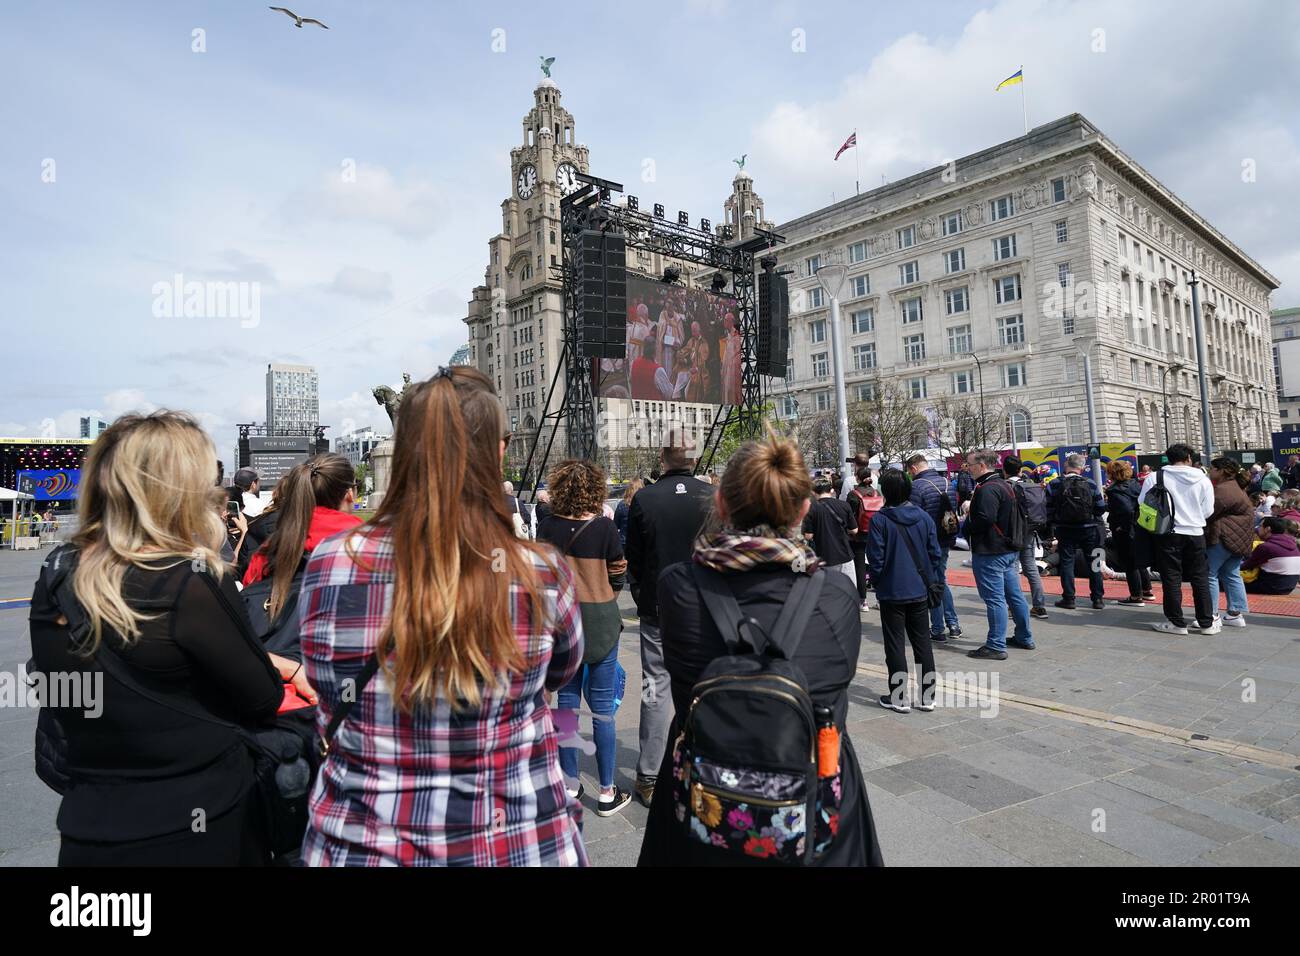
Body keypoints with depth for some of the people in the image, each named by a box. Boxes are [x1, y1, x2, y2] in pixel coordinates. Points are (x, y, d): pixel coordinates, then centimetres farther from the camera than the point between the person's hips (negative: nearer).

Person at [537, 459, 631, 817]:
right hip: (600, 622, -3)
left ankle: (570, 786, 26)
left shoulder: (547, 527, -6)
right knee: (602, 710, 6)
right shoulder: (604, 527, -13)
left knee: (567, 703, 14)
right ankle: (607, 793, 16)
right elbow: (617, 578, -3)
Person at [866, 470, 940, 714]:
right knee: (923, 643, 13)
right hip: (920, 591, 4)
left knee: (895, 645, 5)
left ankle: (899, 697, 11)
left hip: (892, 593, -4)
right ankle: (928, 696, 19)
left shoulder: (880, 520, -14)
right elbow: (936, 553, 2)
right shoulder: (923, 517, -1)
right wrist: (930, 580, 13)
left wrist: (877, 582, 3)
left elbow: (876, 558, -12)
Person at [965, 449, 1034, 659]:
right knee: (1014, 595, 17)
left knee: (994, 598, -5)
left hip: (990, 552, -10)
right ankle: (1024, 638, 28)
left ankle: (996, 646, -1)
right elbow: (1018, 518, 21)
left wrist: (966, 527, -10)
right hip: (1010, 549, 10)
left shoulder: (987, 489, -19)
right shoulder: (1004, 484, 15)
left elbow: (985, 519, -27)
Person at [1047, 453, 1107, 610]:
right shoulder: (1090, 484, -5)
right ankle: (1098, 598, 13)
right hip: (1088, 529, 1)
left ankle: (1068, 598, 7)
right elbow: (1101, 508, -1)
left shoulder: (1054, 485, -8)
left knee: (1066, 562, 6)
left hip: (1065, 531, -1)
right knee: (1093, 563, 10)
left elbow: (1048, 509, -8)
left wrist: (1055, 522, 7)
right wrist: (1092, 519, 16)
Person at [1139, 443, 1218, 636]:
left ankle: (1176, 622, 10)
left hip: (1167, 534, -2)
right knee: (1200, 578, 12)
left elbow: (1142, 504, -5)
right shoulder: (1203, 479, -1)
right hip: (1195, 533, 3)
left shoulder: (1154, 477, -9)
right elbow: (1208, 511, 2)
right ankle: (1207, 623, 19)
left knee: (1171, 578, 5)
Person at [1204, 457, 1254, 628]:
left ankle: (1212, 614, -1)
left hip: (1224, 537, -10)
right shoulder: (1235, 486, 17)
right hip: (1239, 537, 10)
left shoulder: (1222, 490, -17)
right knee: (1231, 575, 13)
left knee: (1209, 573, -3)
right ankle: (1236, 614, 15)